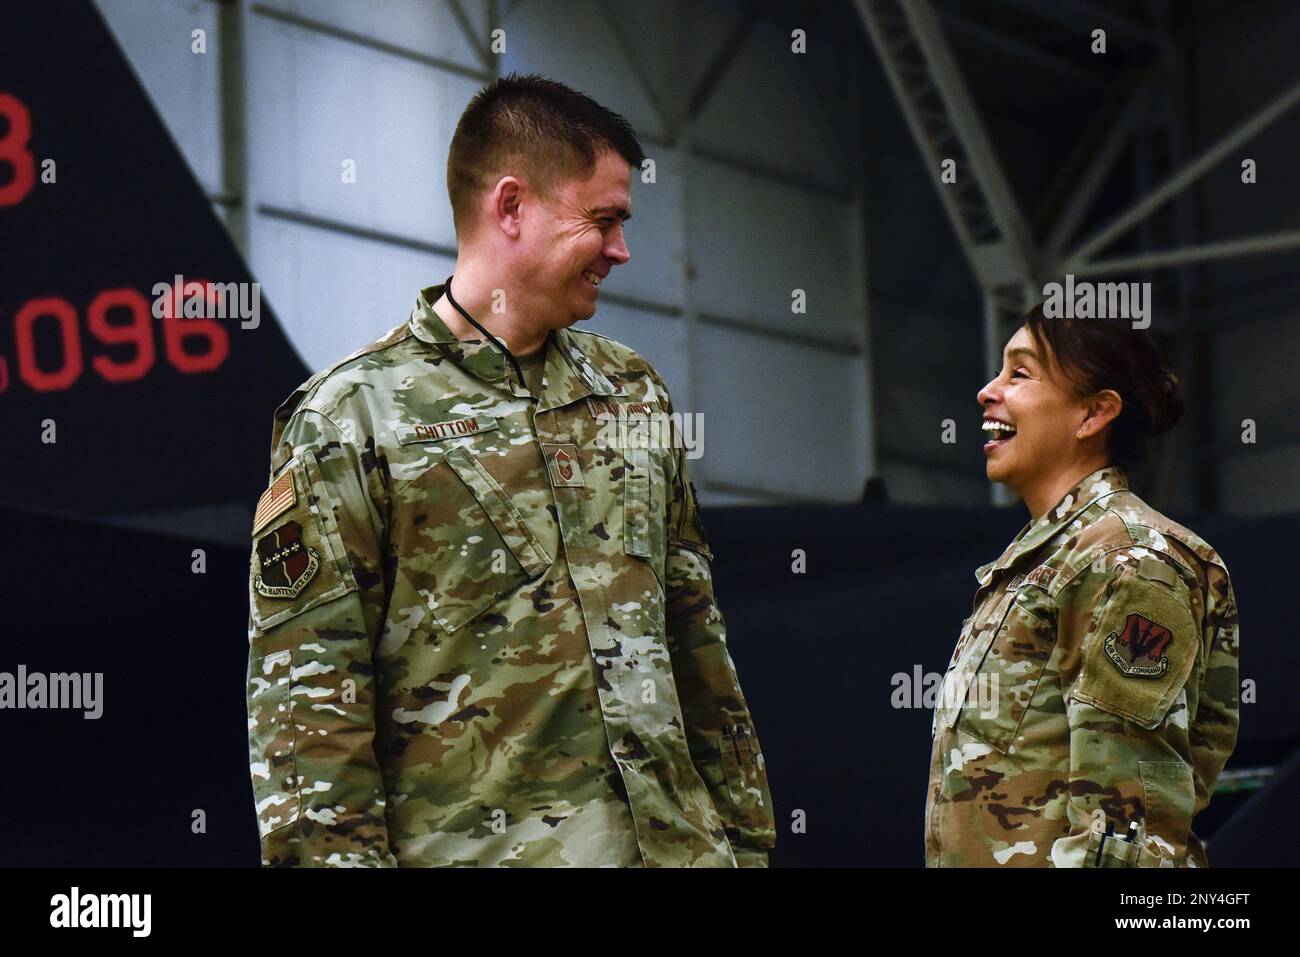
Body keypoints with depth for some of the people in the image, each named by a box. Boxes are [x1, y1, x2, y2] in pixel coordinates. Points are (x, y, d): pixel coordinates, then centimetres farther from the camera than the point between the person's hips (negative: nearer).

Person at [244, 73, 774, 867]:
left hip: (679, 844, 5)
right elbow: (304, 709, -9)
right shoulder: (350, 419, -5)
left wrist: (746, 838, 12)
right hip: (473, 847, -5)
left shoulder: (633, 395, 13)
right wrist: (343, 854, -15)